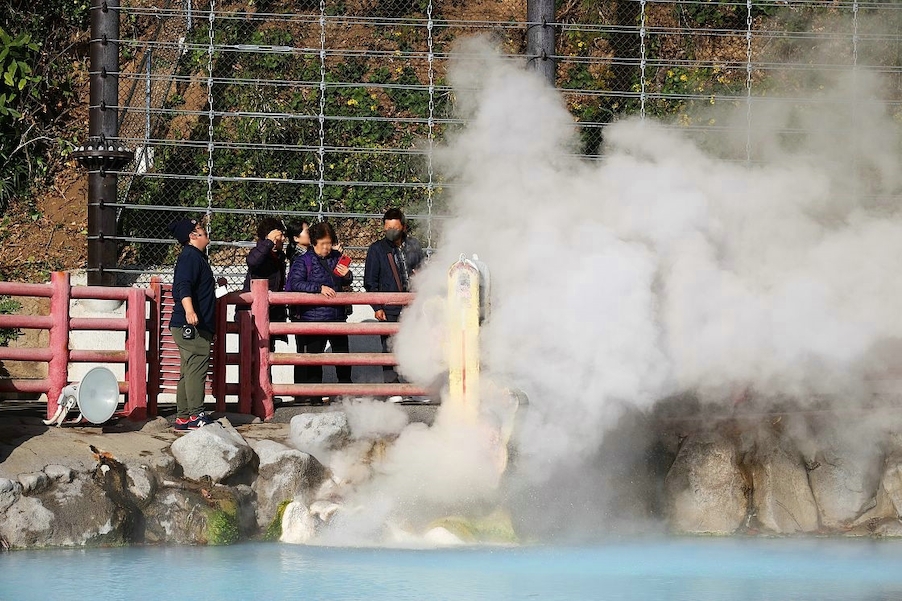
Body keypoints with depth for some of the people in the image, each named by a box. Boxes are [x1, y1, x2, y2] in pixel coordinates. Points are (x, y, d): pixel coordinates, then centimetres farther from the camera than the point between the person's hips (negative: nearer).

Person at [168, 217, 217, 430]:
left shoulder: (196, 256, 21)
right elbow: (183, 286, -28)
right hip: (192, 326, -11)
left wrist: (213, 284, 53)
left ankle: (183, 417, 14)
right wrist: (189, 309, -44)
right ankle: (196, 416, -17)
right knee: (196, 368, -13)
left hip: (191, 327, 11)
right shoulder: (190, 256, -12)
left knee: (189, 372, 11)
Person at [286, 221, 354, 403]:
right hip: (313, 317, -4)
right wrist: (319, 288, -25)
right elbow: (295, 284, -17)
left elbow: (346, 282, 21)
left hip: (337, 316, 4)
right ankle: (315, 395, 7)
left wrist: (347, 275, -3)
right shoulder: (303, 261, -5)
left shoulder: (336, 257, 9)